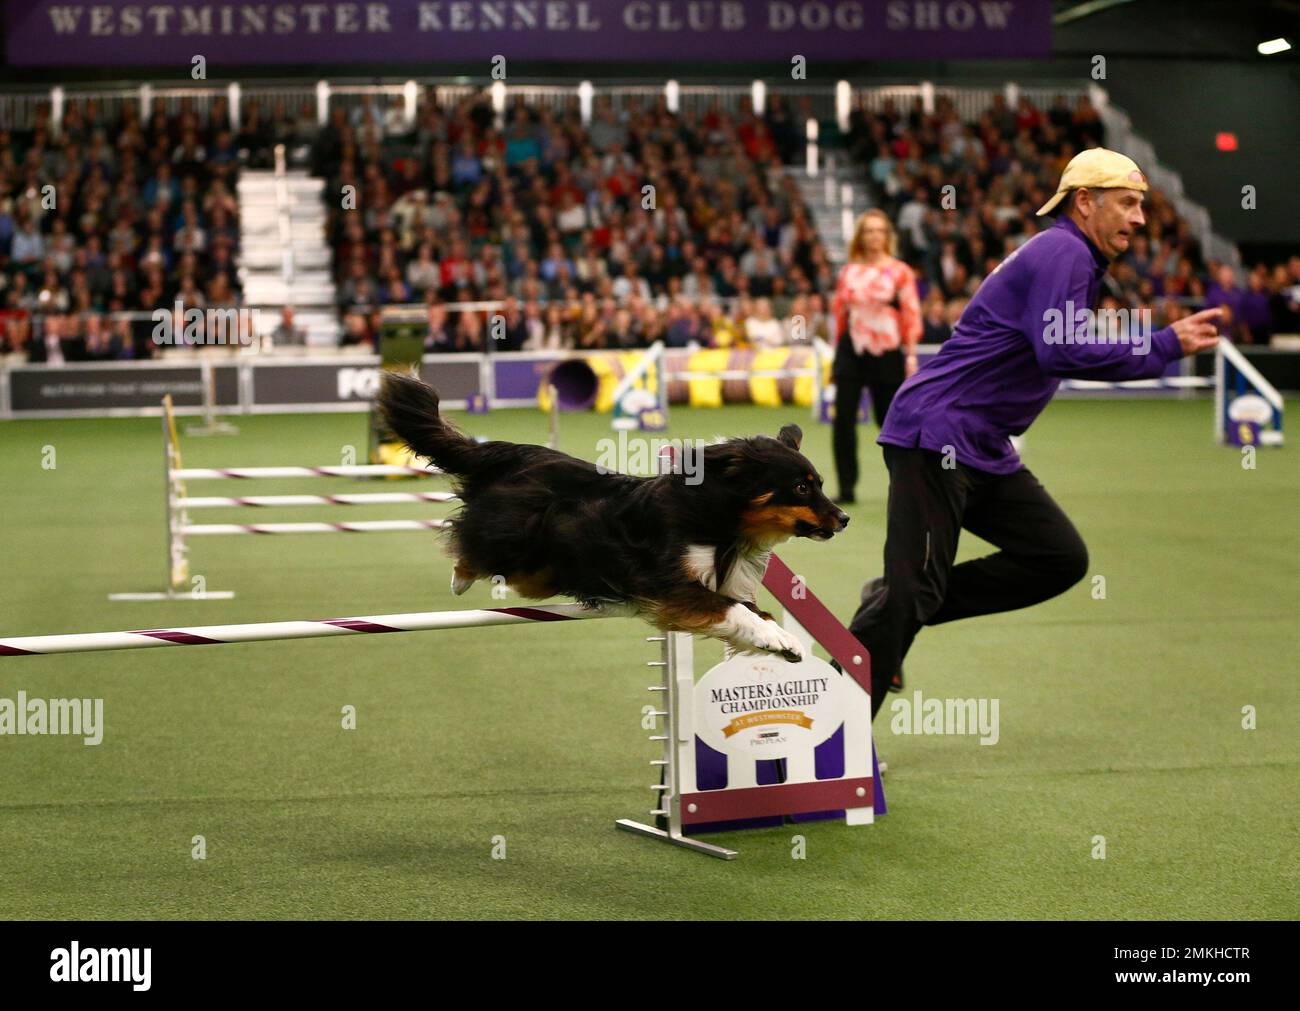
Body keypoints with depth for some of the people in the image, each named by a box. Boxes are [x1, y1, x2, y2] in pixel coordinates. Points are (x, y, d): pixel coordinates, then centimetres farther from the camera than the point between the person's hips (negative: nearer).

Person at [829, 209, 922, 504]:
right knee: (843, 419, -7)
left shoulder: (900, 272, -2)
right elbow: (839, 311, 11)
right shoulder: (849, 272, 7)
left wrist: (911, 355, -8)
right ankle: (846, 489, -1)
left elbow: (912, 315, -3)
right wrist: (837, 349, 9)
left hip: (887, 354, -2)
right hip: (852, 351, 2)